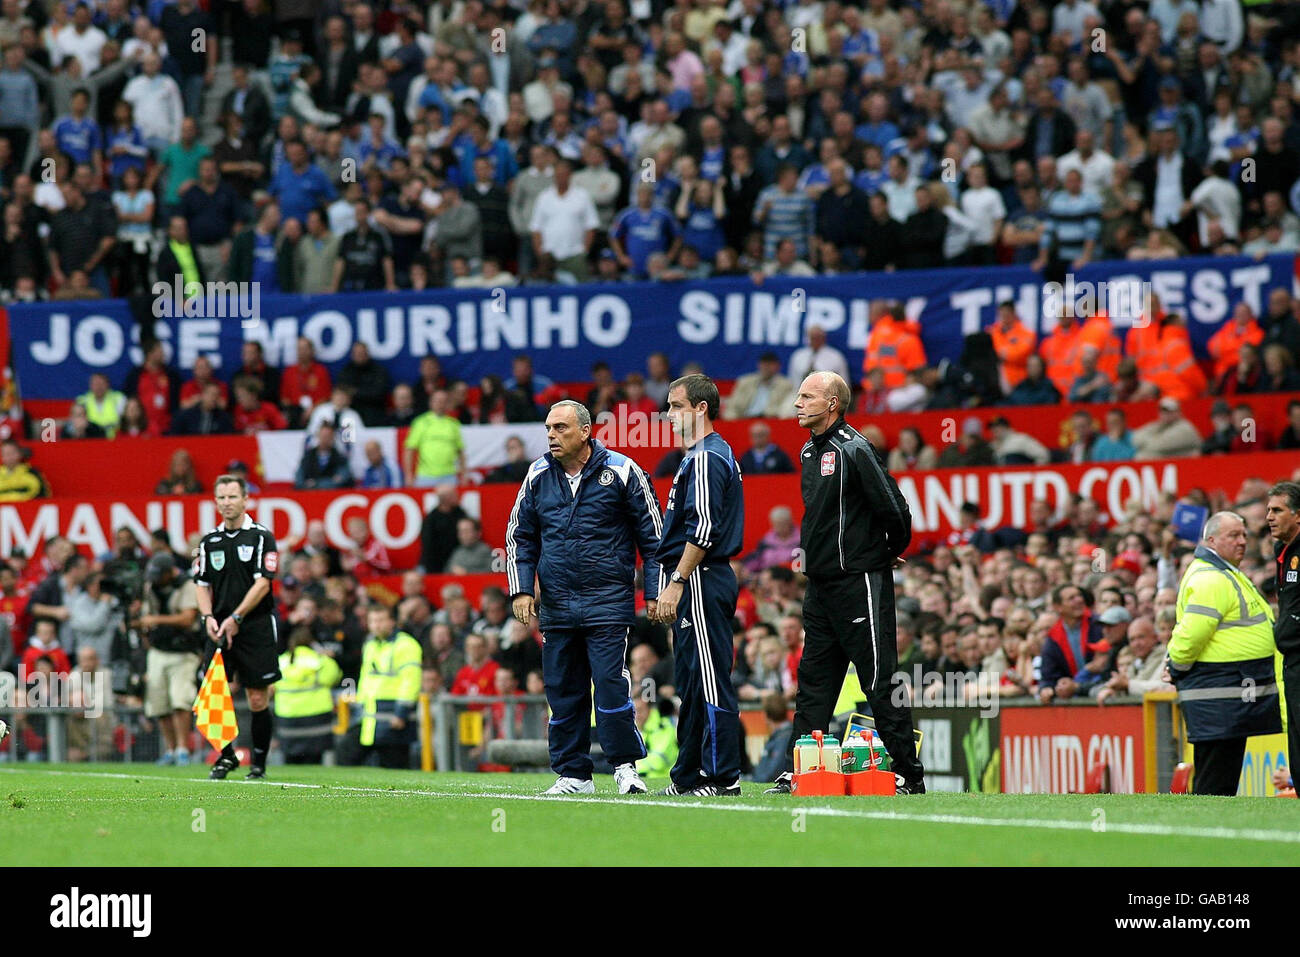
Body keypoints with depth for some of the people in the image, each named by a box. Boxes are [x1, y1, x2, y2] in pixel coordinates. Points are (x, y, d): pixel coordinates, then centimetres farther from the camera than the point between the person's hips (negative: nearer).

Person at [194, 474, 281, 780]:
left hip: (256, 627, -3)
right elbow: (203, 585, 13)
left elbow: (262, 583, -9)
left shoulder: (261, 536, -2)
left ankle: (259, 763, 10)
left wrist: (236, 618, -15)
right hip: (220, 629, 3)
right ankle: (226, 755, 10)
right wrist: (208, 617, -5)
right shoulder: (209, 541, 11)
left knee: (258, 700, -2)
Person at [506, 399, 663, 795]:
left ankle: (625, 765, 0)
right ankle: (572, 773, 12)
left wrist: (654, 592, -1)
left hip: (608, 602, -4)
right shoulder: (538, 477, 9)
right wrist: (521, 590, 7)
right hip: (556, 606, 4)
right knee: (562, 690, 4)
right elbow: (520, 538, 18)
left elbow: (653, 535, 3)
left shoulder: (621, 472, -2)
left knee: (610, 683, -12)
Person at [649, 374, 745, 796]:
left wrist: (676, 584, -23)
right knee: (690, 683, 13)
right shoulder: (701, 455, 21)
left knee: (710, 680, -10)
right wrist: (671, 588, 22)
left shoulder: (706, 457, -12)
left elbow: (704, 529, -21)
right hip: (696, 585, 11)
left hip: (700, 582, -11)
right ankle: (689, 776, 18)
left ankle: (723, 777, -10)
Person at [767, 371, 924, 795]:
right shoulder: (810, 451, 13)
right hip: (821, 584, 9)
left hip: (860, 582, -9)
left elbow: (894, 510, -17)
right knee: (813, 680, 9)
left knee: (880, 682, -5)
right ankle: (798, 774, 11)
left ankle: (909, 776, -1)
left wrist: (891, 553, -2)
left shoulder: (855, 451, -15)